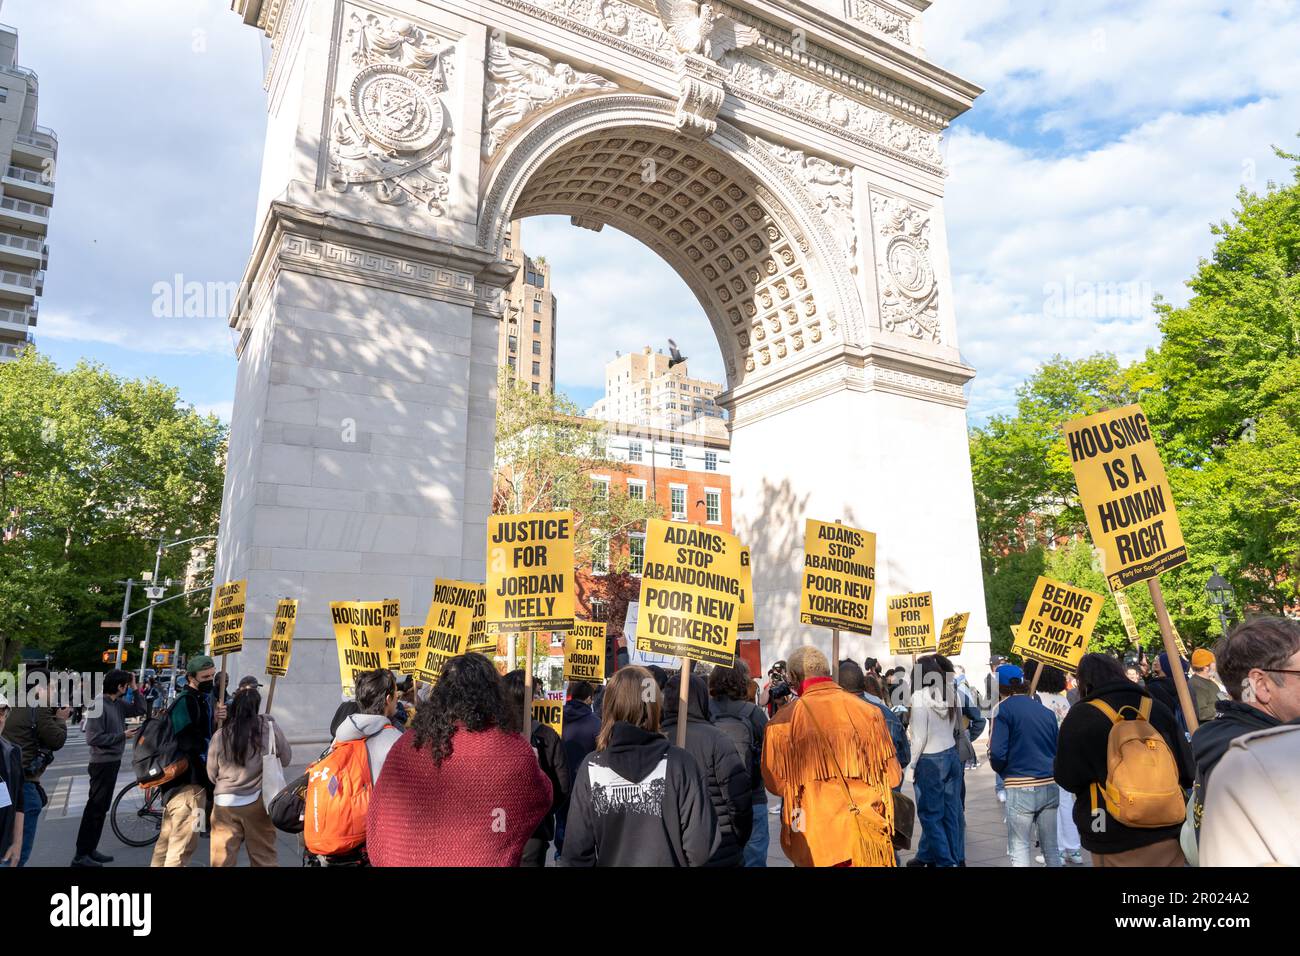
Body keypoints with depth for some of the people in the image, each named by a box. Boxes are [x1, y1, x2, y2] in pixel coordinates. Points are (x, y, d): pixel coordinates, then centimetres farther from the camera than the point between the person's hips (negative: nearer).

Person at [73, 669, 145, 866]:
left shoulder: (118, 703, 5)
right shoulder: (99, 706, -19)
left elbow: (140, 710, 10)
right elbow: (93, 738, -21)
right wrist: (122, 735, -16)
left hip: (113, 762, 9)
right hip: (103, 763, -9)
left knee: (101, 808, 15)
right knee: (95, 808, -2)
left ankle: (90, 850, 23)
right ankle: (81, 856, 5)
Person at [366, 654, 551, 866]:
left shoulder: (407, 745, -13)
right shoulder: (513, 751, -19)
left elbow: (380, 815, -3)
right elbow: (541, 800, -1)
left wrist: (382, 860, 12)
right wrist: (532, 765, 17)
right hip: (484, 860, -2)